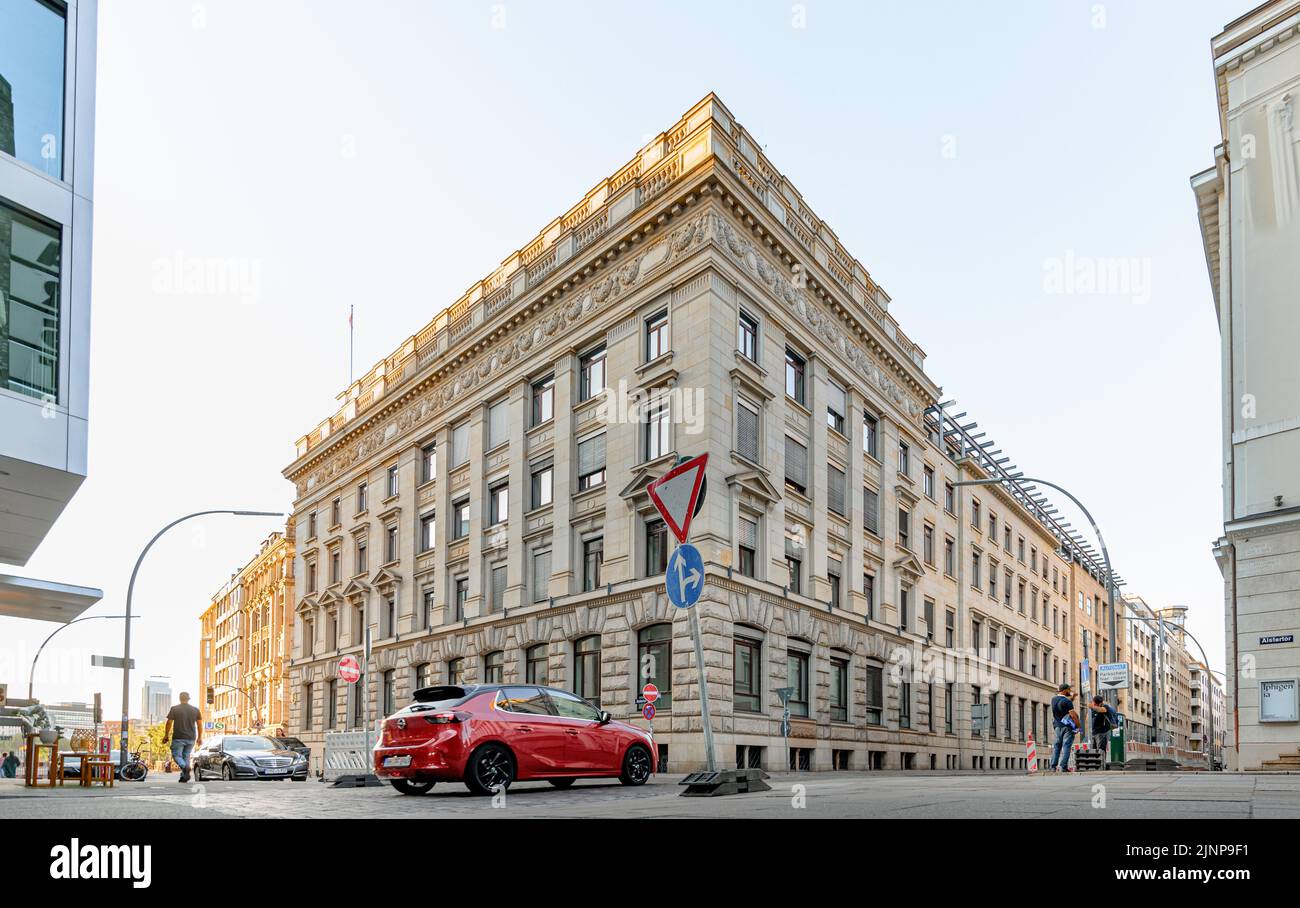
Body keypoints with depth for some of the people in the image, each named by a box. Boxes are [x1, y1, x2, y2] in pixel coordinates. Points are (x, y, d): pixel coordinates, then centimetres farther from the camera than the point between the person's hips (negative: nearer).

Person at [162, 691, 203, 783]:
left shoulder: (174, 709, -2)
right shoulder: (195, 710, 5)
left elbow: (169, 723, -3)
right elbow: (200, 724, 6)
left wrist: (166, 736, 7)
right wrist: (200, 737, 14)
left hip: (178, 738, -3)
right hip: (191, 738, 3)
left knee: (176, 755, 3)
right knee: (186, 756, 12)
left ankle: (185, 767, -25)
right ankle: (184, 776, 8)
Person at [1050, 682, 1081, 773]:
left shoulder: (1053, 699, 9)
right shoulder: (1066, 701, -14)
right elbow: (1073, 715, -18)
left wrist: (1072, 697, 21)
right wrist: (1078, 726, -9)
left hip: (1058, 726, 6)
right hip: (1067, 727, -6)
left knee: (1056, 746, 10)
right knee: (1066, 746, -5)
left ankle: (1053, 766, 7)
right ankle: (1063, 767, -10)